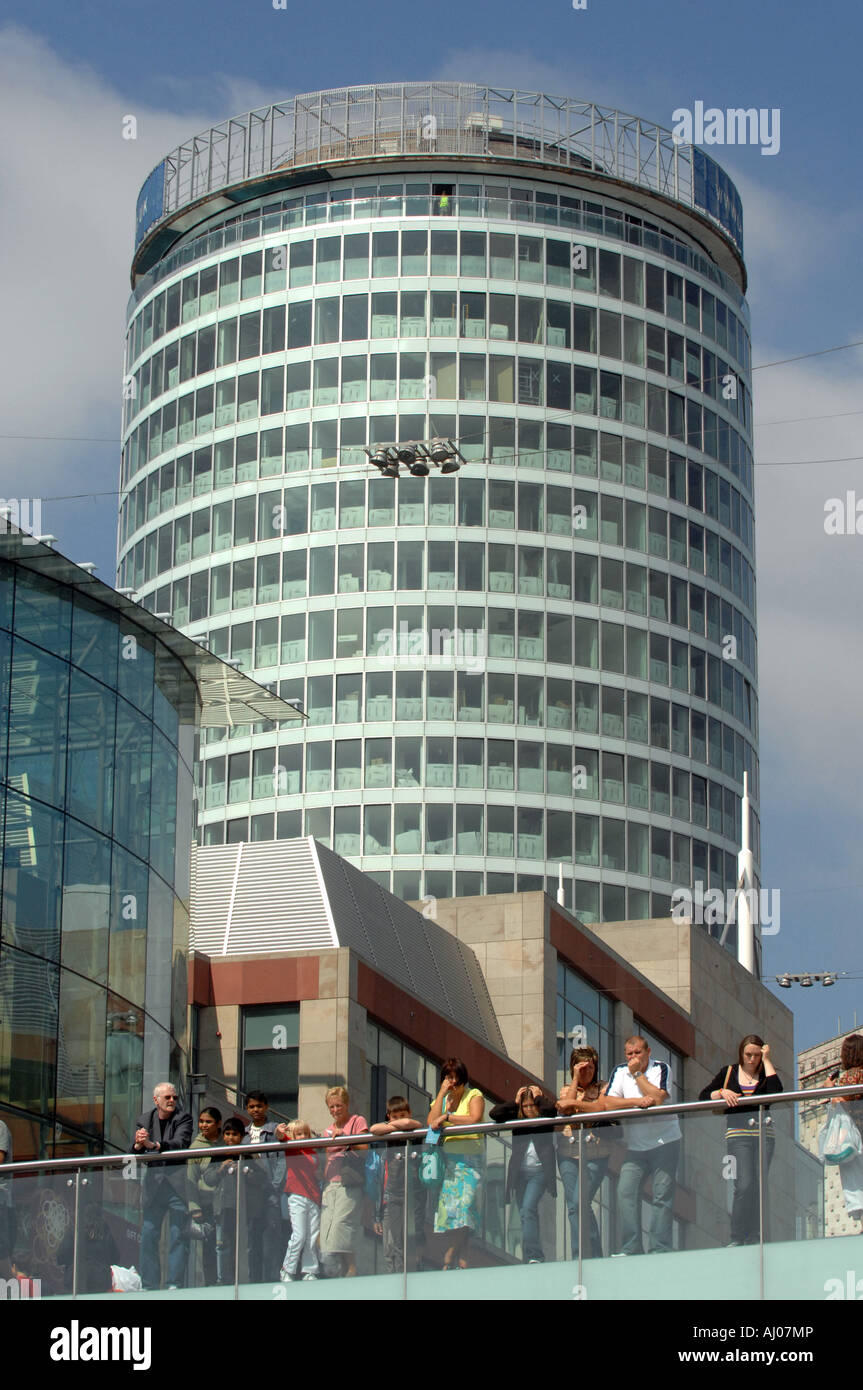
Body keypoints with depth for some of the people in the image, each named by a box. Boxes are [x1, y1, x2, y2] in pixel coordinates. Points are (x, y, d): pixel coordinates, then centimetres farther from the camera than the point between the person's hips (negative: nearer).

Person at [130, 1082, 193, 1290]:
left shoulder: (183, 1118, 1)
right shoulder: (145, 1120, 12)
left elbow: (181, 1144, -17)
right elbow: (133, 1155, 7)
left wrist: (154, 1145, -32)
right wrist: (137, 1145, -18)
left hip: (177, 1184, -4)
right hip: (153, 1183, 4)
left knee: (178, 1235, -6)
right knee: (148, 1235, 1)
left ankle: (174, 1284, -6)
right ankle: (149, 1285, 5)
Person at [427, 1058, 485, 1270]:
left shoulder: (474, 1096, 3)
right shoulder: (440, 1099, 16)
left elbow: (475, 1120, -16)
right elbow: (431, 1122, -2)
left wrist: (446, 1117, -14)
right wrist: (442, 1094, -2)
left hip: (470, 1158, -4)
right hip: (448, 1158, 4)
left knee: (464, 1203, -15)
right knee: (450, 1204, -5)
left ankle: (450, 1256, -8)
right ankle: (462, 1259, -4)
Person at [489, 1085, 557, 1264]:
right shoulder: (517, 1118, 10)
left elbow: (550, 1109, -21)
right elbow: (494, 1114, 1)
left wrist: (539, 1096, -4)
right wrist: (515, 1102, 1)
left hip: (539, 1170, -5)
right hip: (519, 1172, 5)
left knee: (528, 1208, -19)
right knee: (525, 1215, 6)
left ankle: (534, 1256, -23)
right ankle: (529, 1258, 13)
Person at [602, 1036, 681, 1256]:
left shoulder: (661, 1069, -2)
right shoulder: (620, 1071, 7)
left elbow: (658, 1099, -17)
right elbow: (608, 1103, -4)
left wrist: (637, 1073, -12)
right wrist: (638, 1101, -14)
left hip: (665, 1141, -3)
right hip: (635, 1146, 3)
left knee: (663, 1196, -6)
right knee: (626, 1193, -10)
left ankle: (660, 1250, -6)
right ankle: (630, 1250, -9)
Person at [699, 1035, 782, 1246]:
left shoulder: (766, 1073, 12)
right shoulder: (728, 1073, 12)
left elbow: (776, 1091, -10)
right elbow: (703, 1096, 10)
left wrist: (766, 1060, -4)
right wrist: (722, 1092, -10)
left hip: (763, 1132, 2)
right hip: (737, 1133, -2)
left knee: (759, 1186, -2)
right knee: (744, 1185, -15)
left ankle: (753, 1237, 4)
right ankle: (736, 1238, -11)